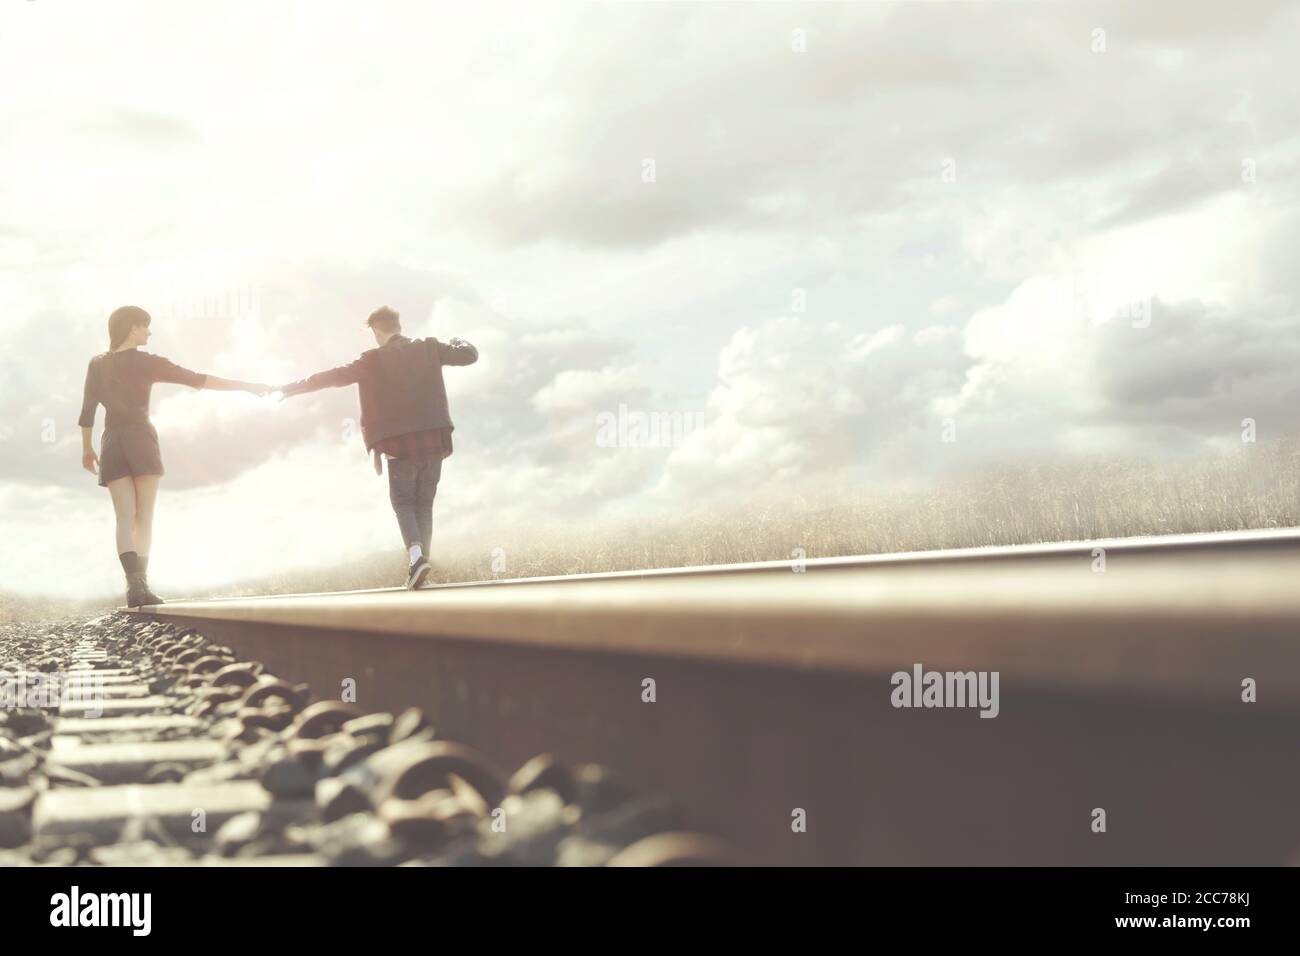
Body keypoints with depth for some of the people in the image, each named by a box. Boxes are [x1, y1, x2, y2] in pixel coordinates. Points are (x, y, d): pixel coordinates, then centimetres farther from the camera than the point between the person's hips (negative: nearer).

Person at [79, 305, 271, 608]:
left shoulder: (97, 365, 8)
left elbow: (87, 411, 9)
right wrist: (246, 386, -5)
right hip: (141, 440, -3)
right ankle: (140, 584, -3)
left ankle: (135, 584, -20)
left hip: (112, 444, 3)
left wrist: (87, 449, 22)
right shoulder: (147, 363, -4)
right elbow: (198, 381, -7)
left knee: (125, 518, -1)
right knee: (144, 517, 4)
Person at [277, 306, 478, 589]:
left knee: (403, 502, 9)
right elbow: (470, 354, 9)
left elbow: (334, 376, -4)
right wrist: (457, 342, 33)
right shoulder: (429, 348, 3)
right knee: (424, 503, 14)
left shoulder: (373, 360, -5)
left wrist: (291, 388, 4)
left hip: (400, 444, -3)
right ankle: (420, 560, 12)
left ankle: (416, 554, -14)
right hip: (434, 441, 3)